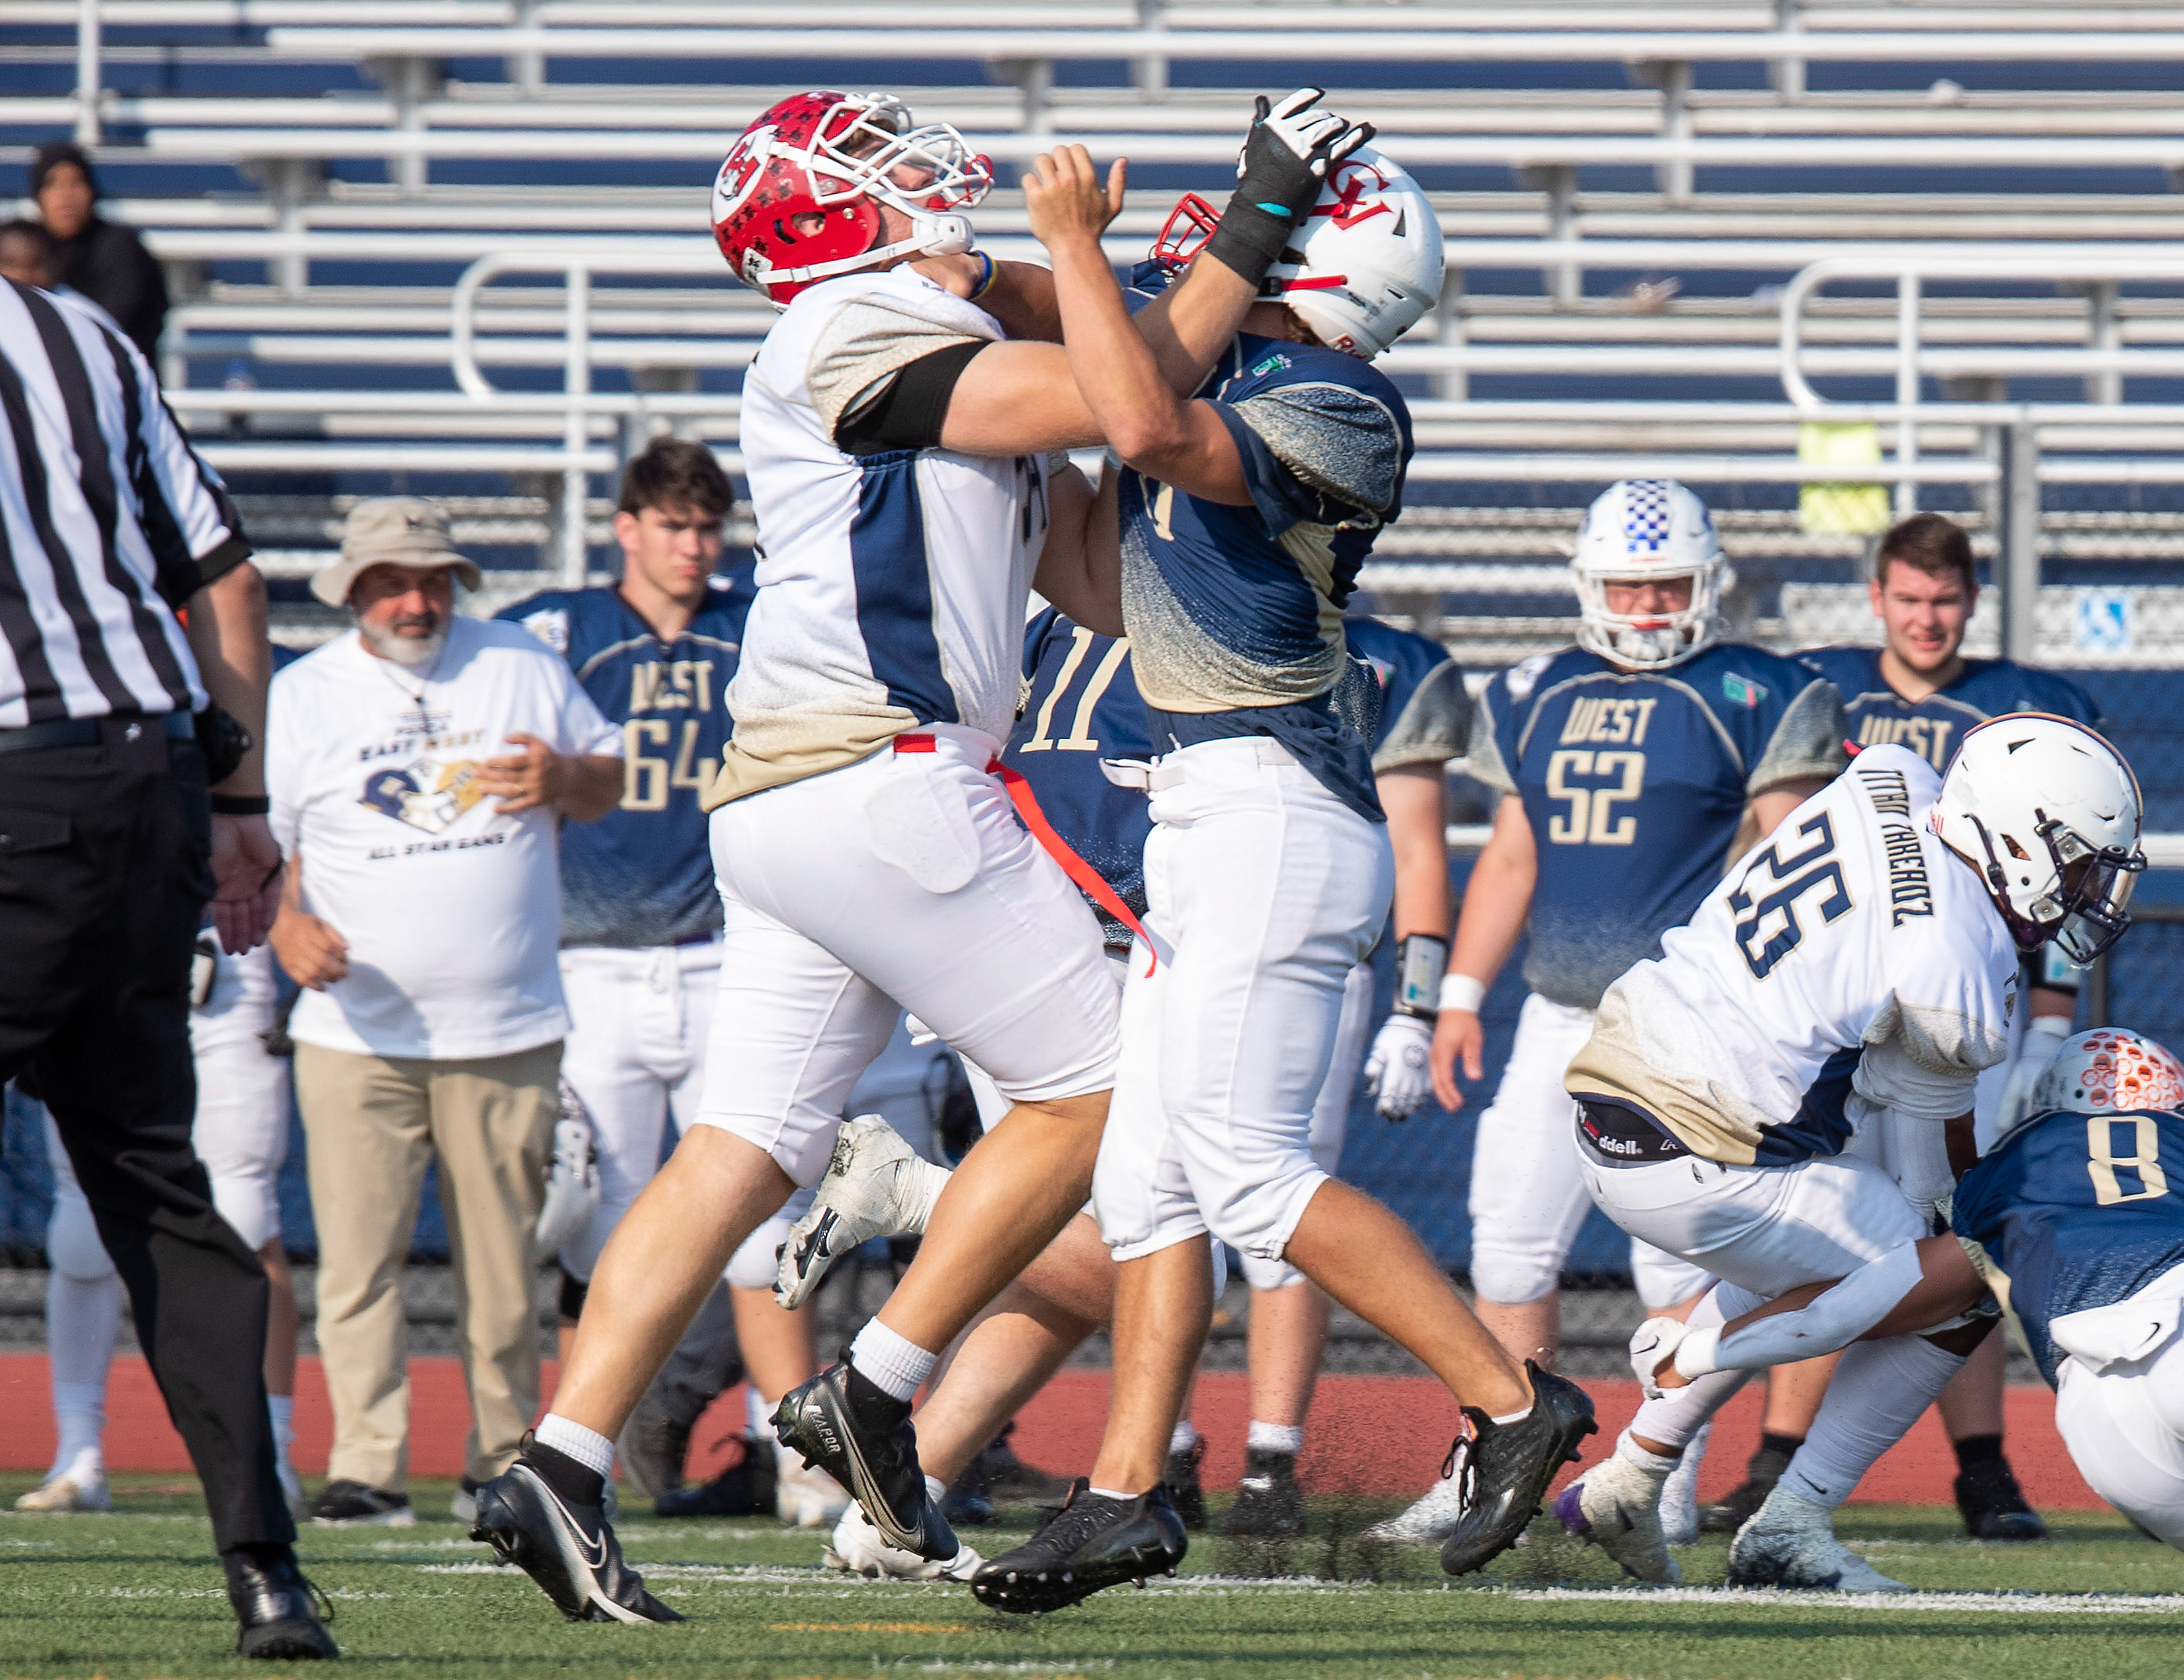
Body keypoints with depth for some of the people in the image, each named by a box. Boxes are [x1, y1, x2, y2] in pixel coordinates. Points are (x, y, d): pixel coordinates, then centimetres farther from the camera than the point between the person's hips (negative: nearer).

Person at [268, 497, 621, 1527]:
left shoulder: (520, 665, 11)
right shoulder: (302, 696, 7)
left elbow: (609, 777, 19)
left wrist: (563, 780, -5)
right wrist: (287, 929, -15)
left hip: (508, 1034, 1)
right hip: (356, 1034, -1)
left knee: (503, 1261, 4)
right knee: (357, 1258, -10)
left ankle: (506, 1460, 12)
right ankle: (366, 1468, -8)